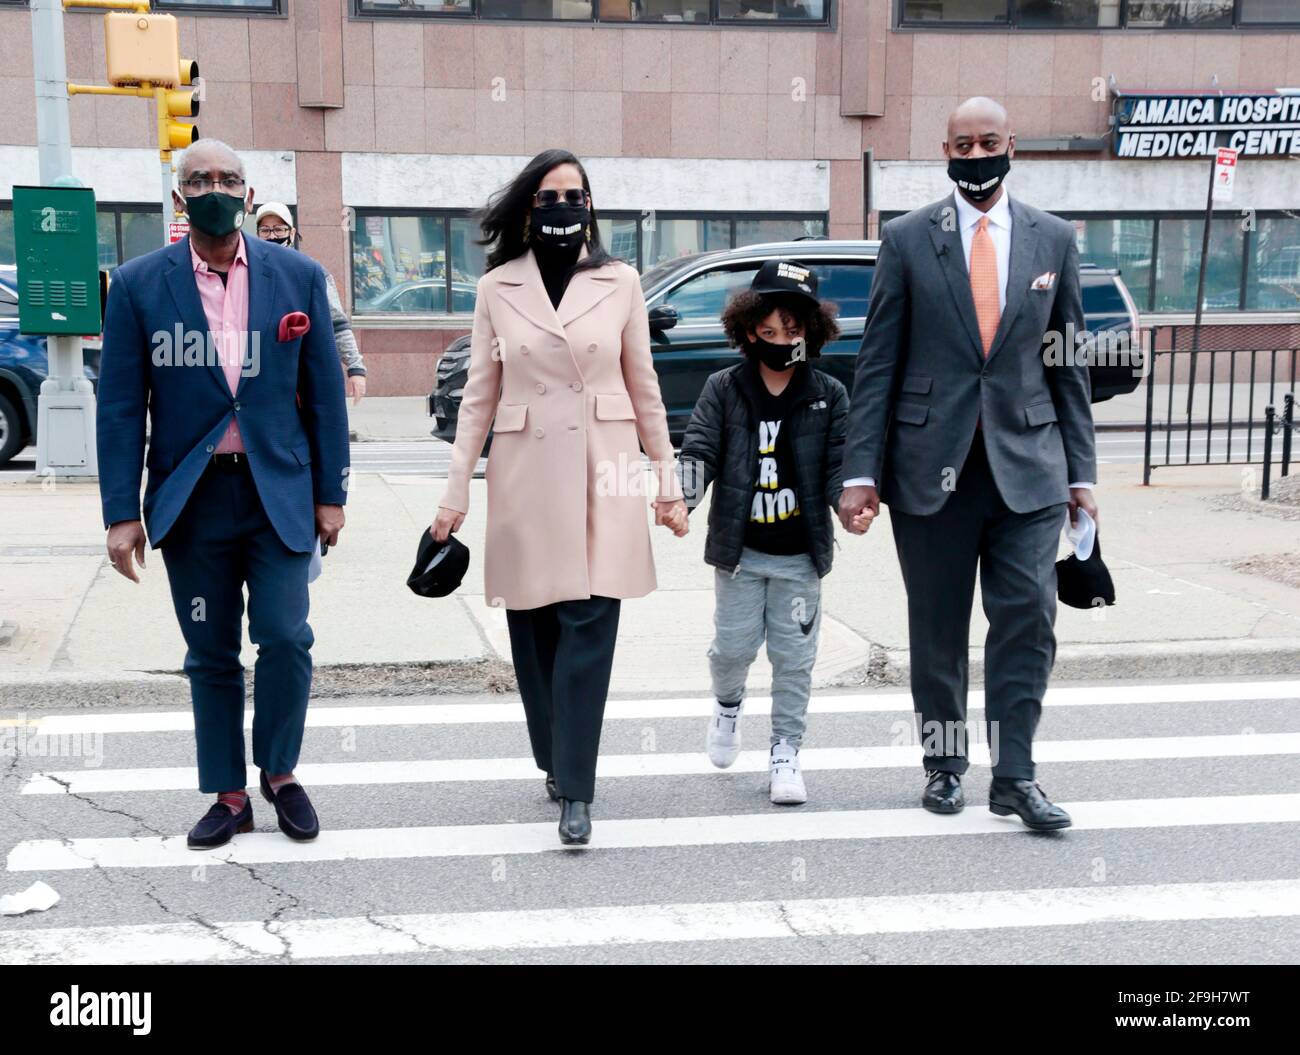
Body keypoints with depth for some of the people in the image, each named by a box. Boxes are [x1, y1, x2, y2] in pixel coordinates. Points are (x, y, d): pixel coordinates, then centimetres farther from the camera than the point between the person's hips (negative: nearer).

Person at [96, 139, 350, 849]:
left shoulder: (299, 276, 2)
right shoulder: (139, 284, 0)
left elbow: (324, 391, 5)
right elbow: (120, 407, 0)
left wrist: (330, 492, 3)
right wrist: (121, 513, -4)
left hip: (279, 492, 0)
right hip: (191, 498, 1)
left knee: (284, 637, -8)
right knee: (211, 655, 8)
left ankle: (279, 773, 16)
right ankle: (229, 795, 22)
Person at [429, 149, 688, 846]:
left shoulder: (620, 283, 5)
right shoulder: (497, 288, 5)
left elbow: (644, 389, 8)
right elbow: (479, 395, 7)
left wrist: (667, 482, 6)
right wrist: (456, 490, 2)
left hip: (603, 474, -1)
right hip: (526, 477, 1)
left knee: (588, 630, -7)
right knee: (534, 631, 7)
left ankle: (574, 790, -2)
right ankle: (554, 759, 28)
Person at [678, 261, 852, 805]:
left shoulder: (829, 395, 0)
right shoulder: (723, 390, -1)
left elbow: (840, 463, -2)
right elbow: (700, 450, -7)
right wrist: (681, 495, -26)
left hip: (801, 554, 0)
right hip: (739, 549, 0)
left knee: (794, 657, 4)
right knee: (734, 646, 5)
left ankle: (785, 754, 16)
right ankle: (727, 704, 38)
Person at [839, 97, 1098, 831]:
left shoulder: (1053, 239, 7)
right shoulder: (907, 239, 2)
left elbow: (1070, 363, 10)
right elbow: (877, 364, 0)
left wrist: (1081, 470, 6)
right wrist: (861, 472, -7)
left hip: (1028, 464, 1)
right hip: (931, 464, -1)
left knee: (1028, 619, -3)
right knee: (937, 629, 8)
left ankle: (1015, 776, 7)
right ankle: (945, 764, 24)